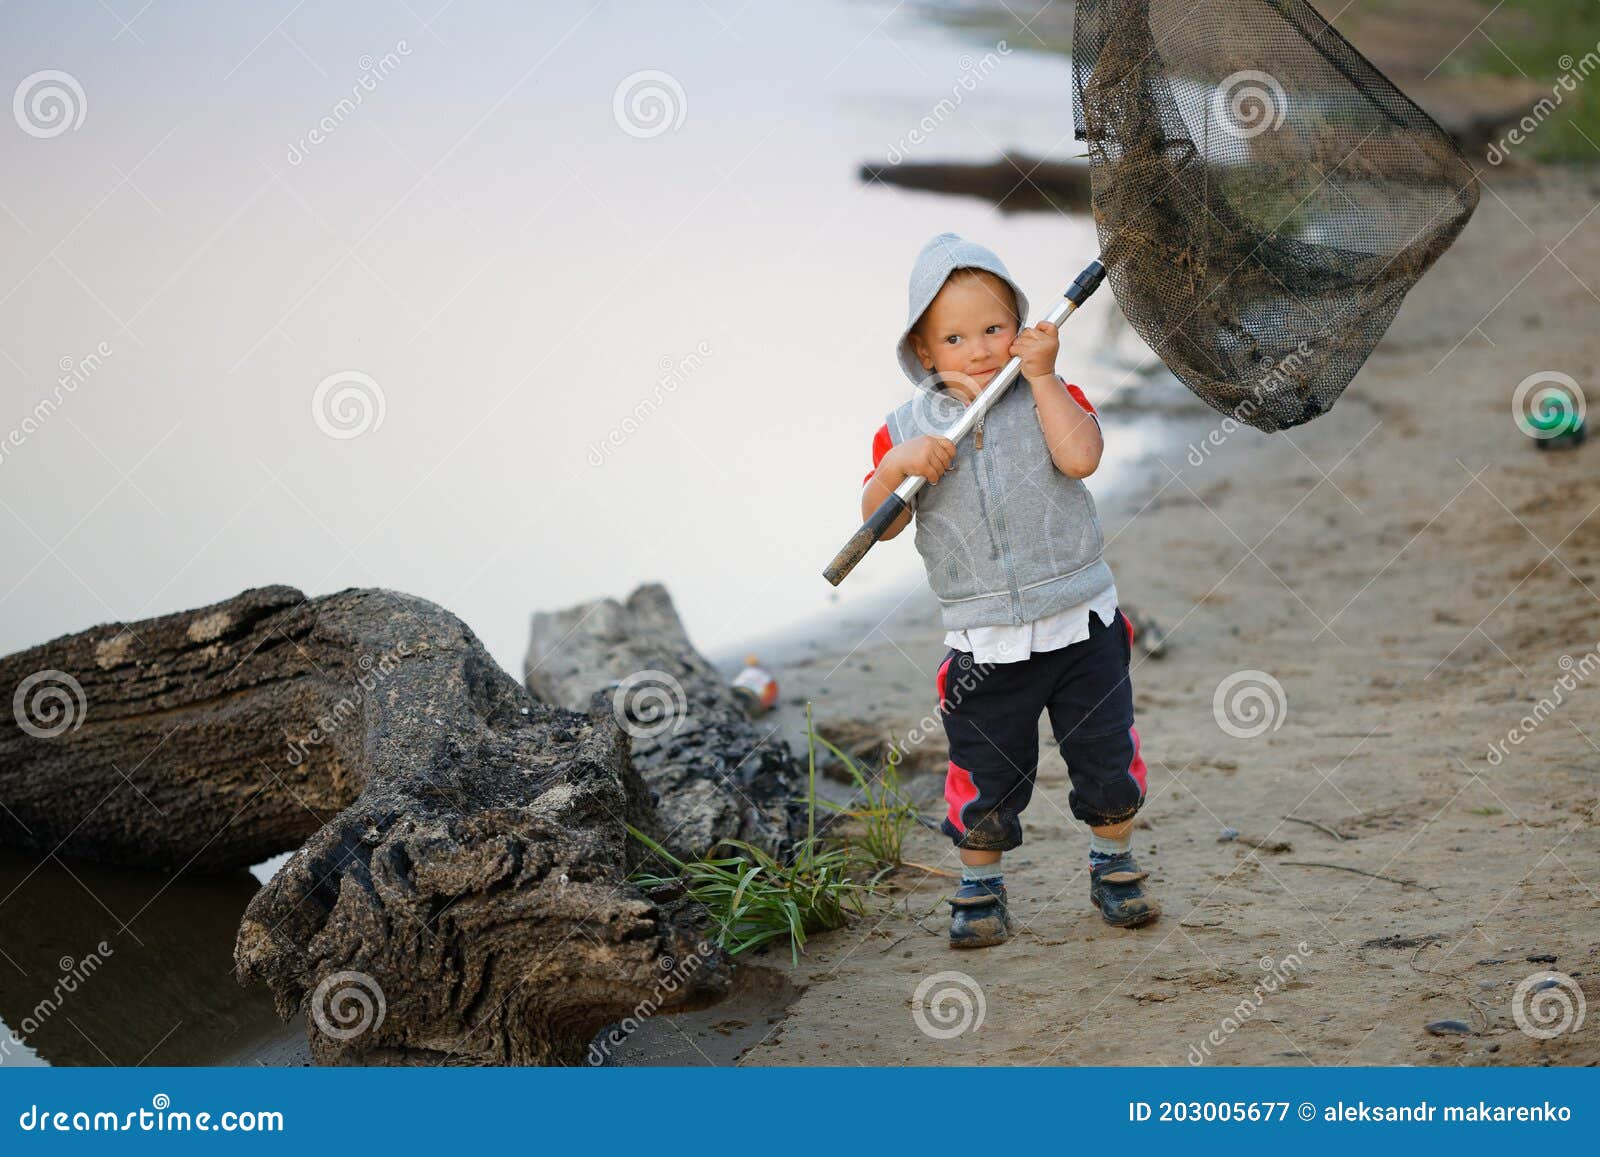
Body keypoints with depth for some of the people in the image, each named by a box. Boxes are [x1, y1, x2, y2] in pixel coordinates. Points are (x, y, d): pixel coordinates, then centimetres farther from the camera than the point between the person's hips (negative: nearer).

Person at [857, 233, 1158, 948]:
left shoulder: (1049, 398, -1)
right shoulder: (906, 427, 0)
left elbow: (1080, 457, -20)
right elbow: (880, 523, -4)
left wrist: (1043, 376, -19)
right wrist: (896, 466, -22)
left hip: (1080, 621, 0)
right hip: (983, 641, 0)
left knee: (1108, 758, 9)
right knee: (984, 777, 5)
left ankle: (1114, 868, 31)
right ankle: (979, 890, 26)